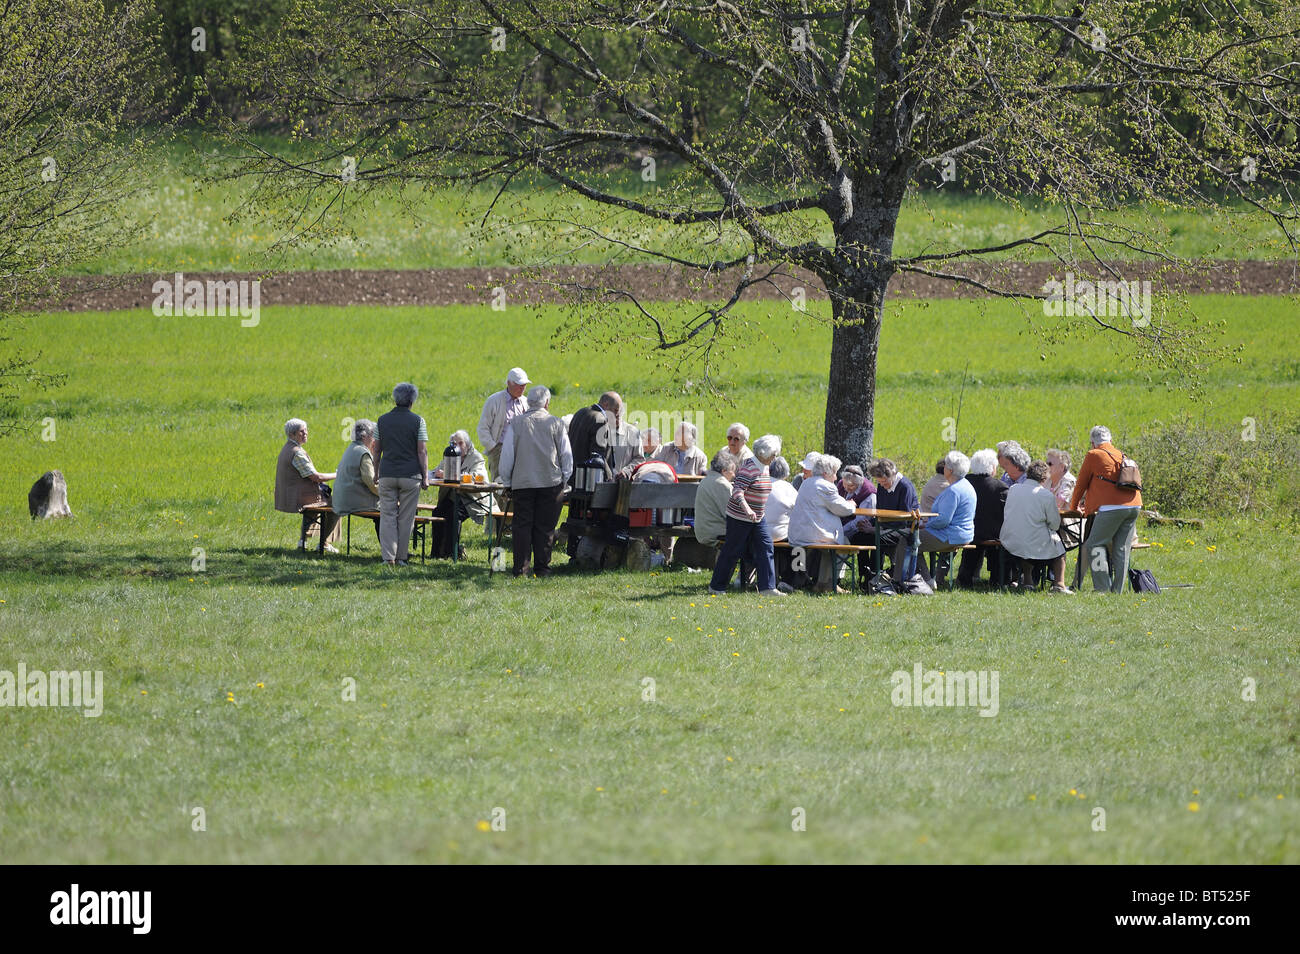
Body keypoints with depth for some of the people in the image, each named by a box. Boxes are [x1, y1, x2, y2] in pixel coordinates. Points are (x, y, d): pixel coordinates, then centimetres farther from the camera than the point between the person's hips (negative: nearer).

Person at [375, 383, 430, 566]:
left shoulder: (382, 420, 5)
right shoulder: (417, 421, -4)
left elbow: (377, 449, 8)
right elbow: (422, 451, -6)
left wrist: (376, 473, 17)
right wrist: (425, 476, -1)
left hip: (387, 474, 2)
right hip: (410, 475, -2)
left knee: (387, 516, 2)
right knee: (406, 518, 5)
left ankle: (388, 556, -8)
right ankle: (400, 557, 8)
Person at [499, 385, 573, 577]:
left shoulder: (516, 423, 0)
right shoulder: (555, 424, -1)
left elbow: (506, 455, 2)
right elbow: (567, 455, 4)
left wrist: (507, 482, 11)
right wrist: (564, 480, 15)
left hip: (522, 482, 0)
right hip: (550, 482, 0)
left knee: (522, 525, 3)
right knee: (545, 527, 5)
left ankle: (521, 568, -3)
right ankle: (542, 567, 5)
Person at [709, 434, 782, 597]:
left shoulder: (764, 468, 9)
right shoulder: (749, 468, -19)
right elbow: (737, 492, -29)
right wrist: (746, 509, -43)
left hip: (757, 519, 8)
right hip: (739, 517, -8)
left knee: (765, 549, -1)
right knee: (732, 552, 1)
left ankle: (768, 587, -2)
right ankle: (716, 587, 13)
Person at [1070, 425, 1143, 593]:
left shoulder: (1093, 455, 4)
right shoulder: (1121, 456, 23)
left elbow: (1081, 484, 11)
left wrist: (1073, 507, 28)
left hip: (1112, 507, -7)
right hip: (1134, 505, 7)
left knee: (1095, 545, 0)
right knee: (1122, 548, 9)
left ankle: (1103, 587, -9)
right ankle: (1118, 590, 7)